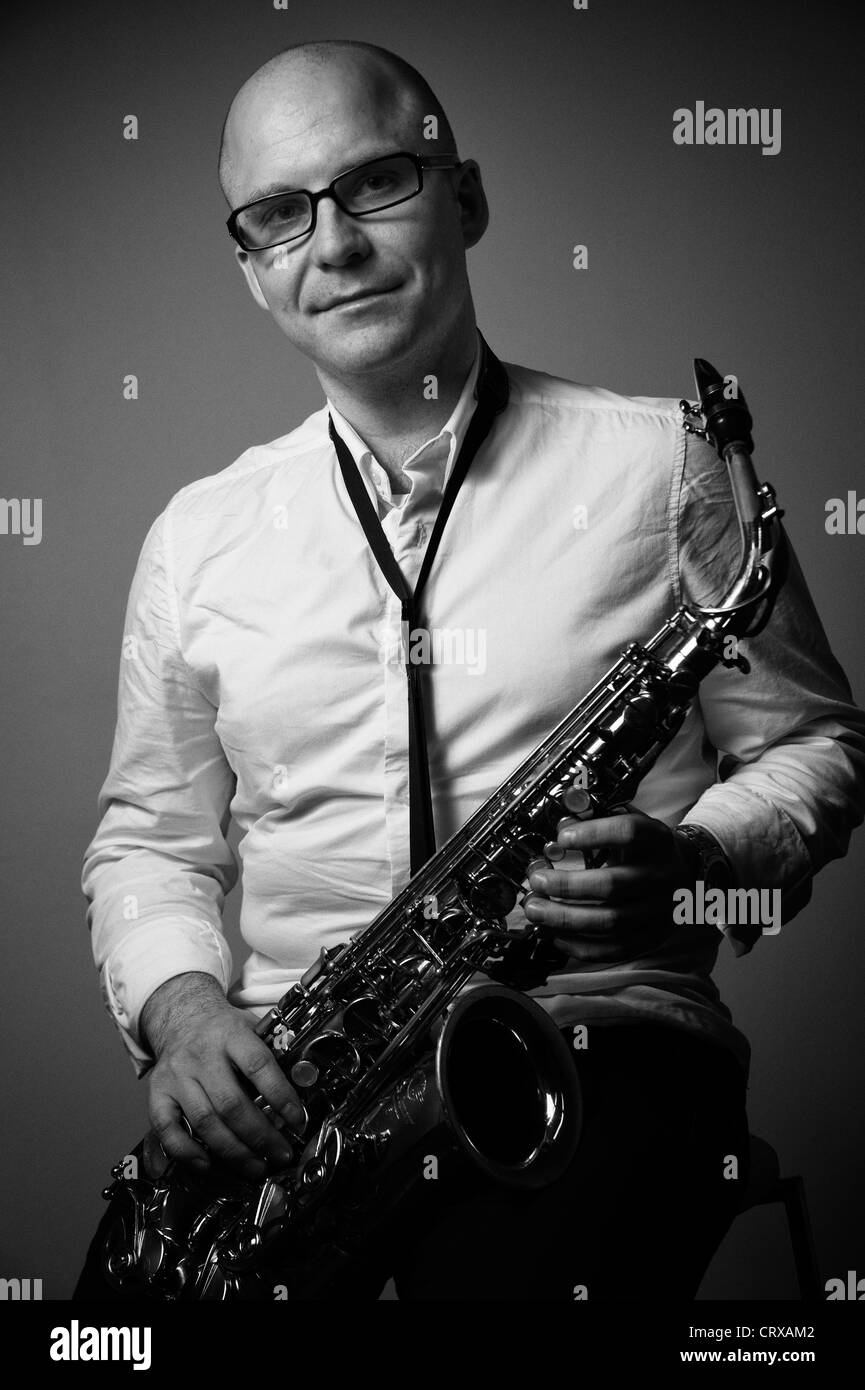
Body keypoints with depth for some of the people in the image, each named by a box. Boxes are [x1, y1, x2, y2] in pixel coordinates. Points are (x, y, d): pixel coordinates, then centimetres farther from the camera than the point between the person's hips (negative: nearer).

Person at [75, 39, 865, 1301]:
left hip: (595, 1043, -1)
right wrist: (181, 1007, -3)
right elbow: (150, 837, 17)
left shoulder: (655, 463, 4)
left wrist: (699, 857, -12)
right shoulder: (201, 536, 12)